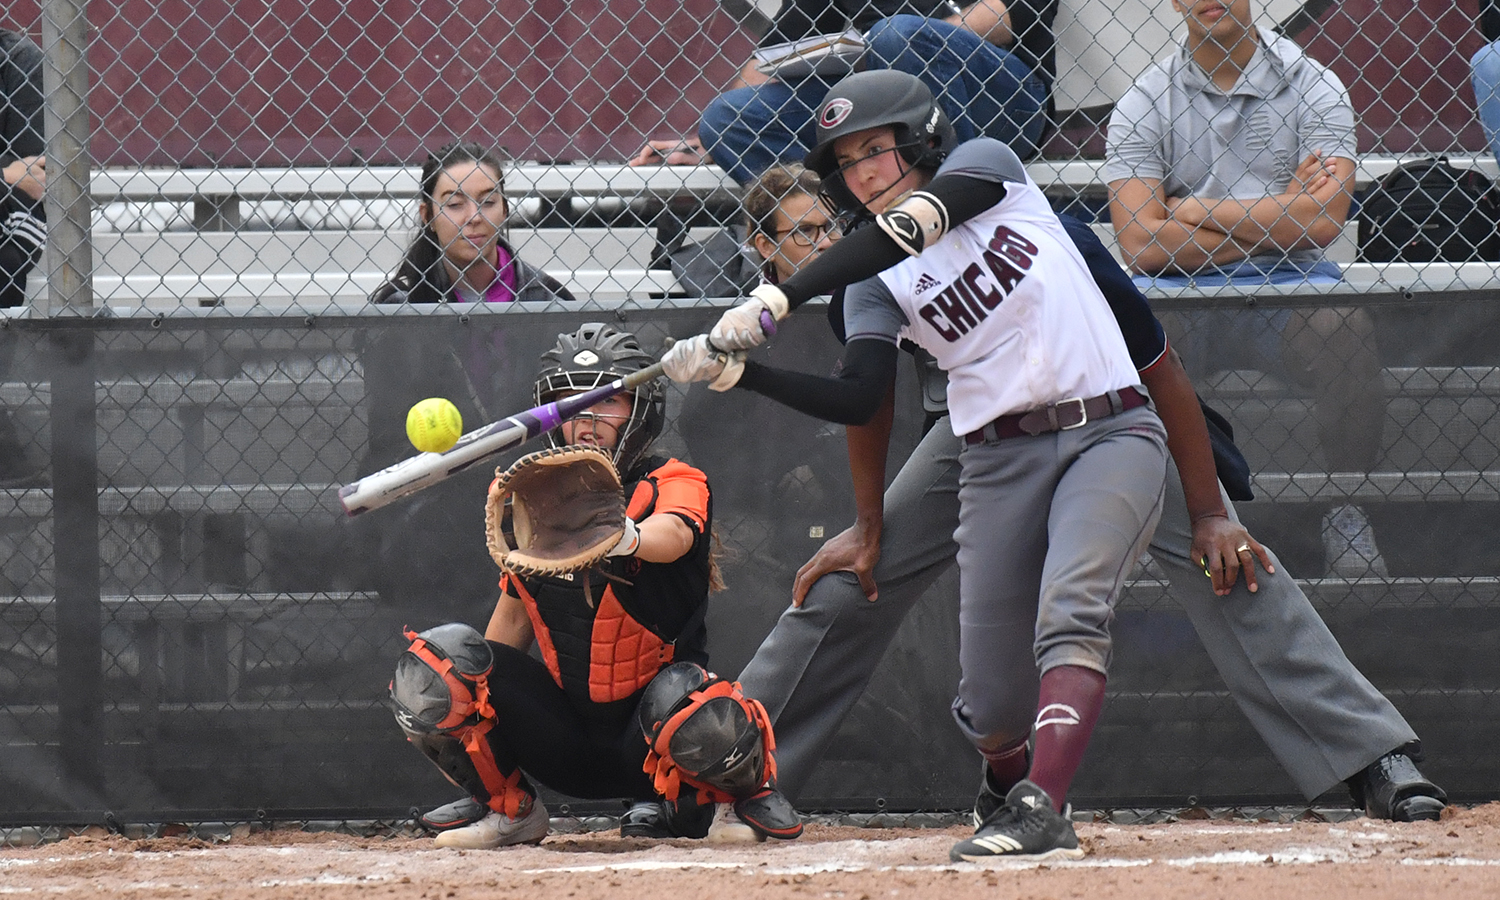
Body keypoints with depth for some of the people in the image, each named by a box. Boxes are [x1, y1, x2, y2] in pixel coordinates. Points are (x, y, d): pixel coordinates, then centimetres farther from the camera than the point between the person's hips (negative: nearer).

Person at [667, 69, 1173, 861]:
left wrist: (775, 301, -25)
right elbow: (859, 402, -6)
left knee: (1069, 612, -28)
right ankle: (1021, 791, 29)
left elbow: (910, 227, -18)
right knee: (994, 707, -1)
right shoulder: (876, 284, 8)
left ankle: (1041, 808, -37)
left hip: (1110, 434, -4)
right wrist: (737, 371, -19)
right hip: (1001, 460, 4)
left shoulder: (984, 166, 1)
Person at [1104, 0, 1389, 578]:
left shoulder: (1311, 86, 5)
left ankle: (1346, 514, -15)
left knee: (1347, 327, -33)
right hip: (1182, 292, 0)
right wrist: (1275, 218, -5)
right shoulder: (1143, 104, 6)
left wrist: (1195, 211, -5)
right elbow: (1139, 244, -7)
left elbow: (1322, 222, -9)